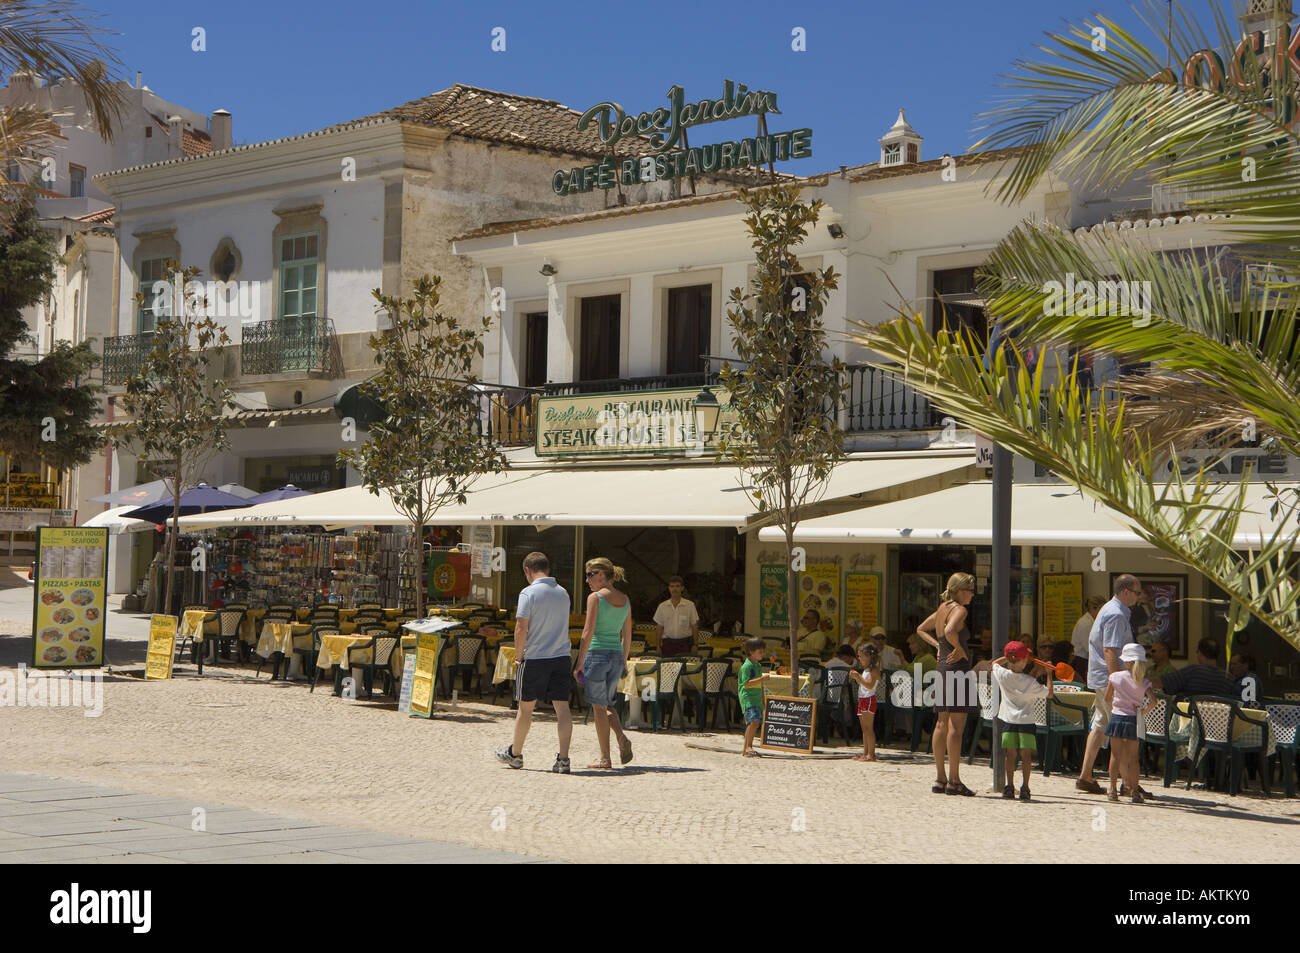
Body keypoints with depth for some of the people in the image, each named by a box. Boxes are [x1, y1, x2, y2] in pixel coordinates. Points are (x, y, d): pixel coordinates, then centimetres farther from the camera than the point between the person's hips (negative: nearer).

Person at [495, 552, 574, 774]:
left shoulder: (529, 593, -10)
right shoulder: (563, 593, 9)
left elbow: (521, 628, -15)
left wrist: (518, 656, -3)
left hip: (535, 658, -4)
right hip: (561, 656, 4)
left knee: (525, 707, 10)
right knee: (562, 707, 0)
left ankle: (515, 753, 25)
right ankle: (563, 759, -6)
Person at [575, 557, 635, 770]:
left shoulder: (595, 598, -9)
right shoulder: (625, 600, 8)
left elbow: (588, 632, -13)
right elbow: (627, 634, 13)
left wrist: (580, 663, -10)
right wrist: (624, 660, 22)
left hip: (597, 653, -6)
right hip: (617, 656, 6)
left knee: (598, 707, 2)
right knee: (606, 703, 20)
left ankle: (605, 758, 2)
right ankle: (622, 739, -5)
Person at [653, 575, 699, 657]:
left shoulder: (690, 605, 2)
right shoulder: (662, 606, 6)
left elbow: (694, 627, 4)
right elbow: (659, 628, 9)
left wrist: (694, 644, -2)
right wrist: (659, 646, 4)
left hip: (685, 643, -1)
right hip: (668, 643, 1)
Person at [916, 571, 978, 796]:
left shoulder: (942, 609, 14)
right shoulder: (958, 610, -12)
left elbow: (920, 629, 27)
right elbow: (950, 631, -31)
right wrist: (960, 650, -16)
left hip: (943, 668, 9)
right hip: (958, 668, -9)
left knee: (942, 724, 10)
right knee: (956, 726, -7)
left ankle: (940, 779, 13)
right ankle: (954, 781, -7)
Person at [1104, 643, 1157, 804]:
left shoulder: (1116, 676, -2)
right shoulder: (1144, 682, -1)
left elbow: (1107, 698, 5)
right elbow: (1153, 700, -13)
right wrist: (1143, 712, 2)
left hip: (1117, 718, -1)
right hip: (1133, 720, 1)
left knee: (1116, 755, 5)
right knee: (1133, 757, 7)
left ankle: (1113, 789, 4)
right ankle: (1134, 790, 5)